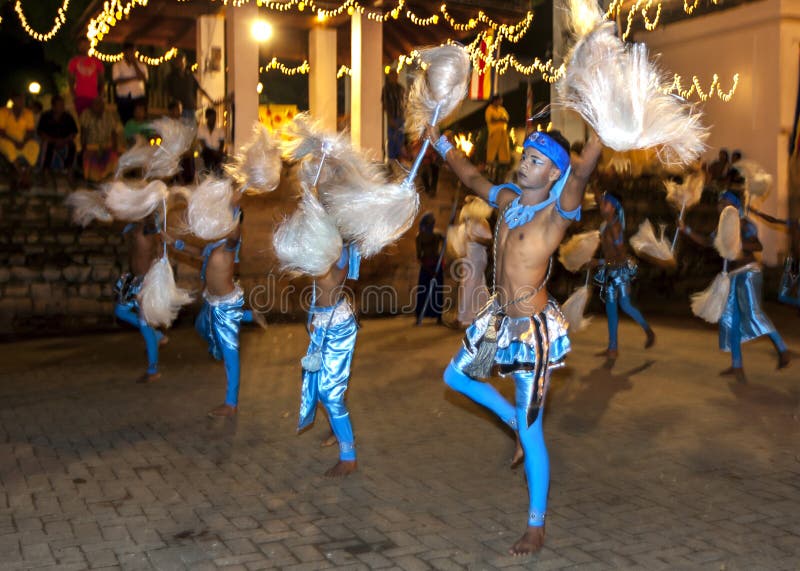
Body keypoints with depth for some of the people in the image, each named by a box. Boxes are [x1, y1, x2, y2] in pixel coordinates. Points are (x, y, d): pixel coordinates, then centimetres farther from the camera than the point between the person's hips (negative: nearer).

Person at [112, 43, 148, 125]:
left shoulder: (141, 65, 9)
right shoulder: (117, 65, 6)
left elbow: (144, 79, -8)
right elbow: (117, 81, -7)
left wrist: (135, 64, -7)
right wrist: (134, 78, -11)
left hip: (138, 98, 0)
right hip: (123, 99, 0)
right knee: (124, 122, -2)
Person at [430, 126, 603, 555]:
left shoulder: (557, 211, -17)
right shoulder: (507, 199, 4)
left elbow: (581, 170, -36)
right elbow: (471, 177, 23)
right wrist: (441, 144, 31)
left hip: (532, 327, -8)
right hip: (499, 318, 8)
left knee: (531, 434, 0)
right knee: (456, 377, 25)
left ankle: (536, 529, 15)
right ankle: (516, 421, 40)